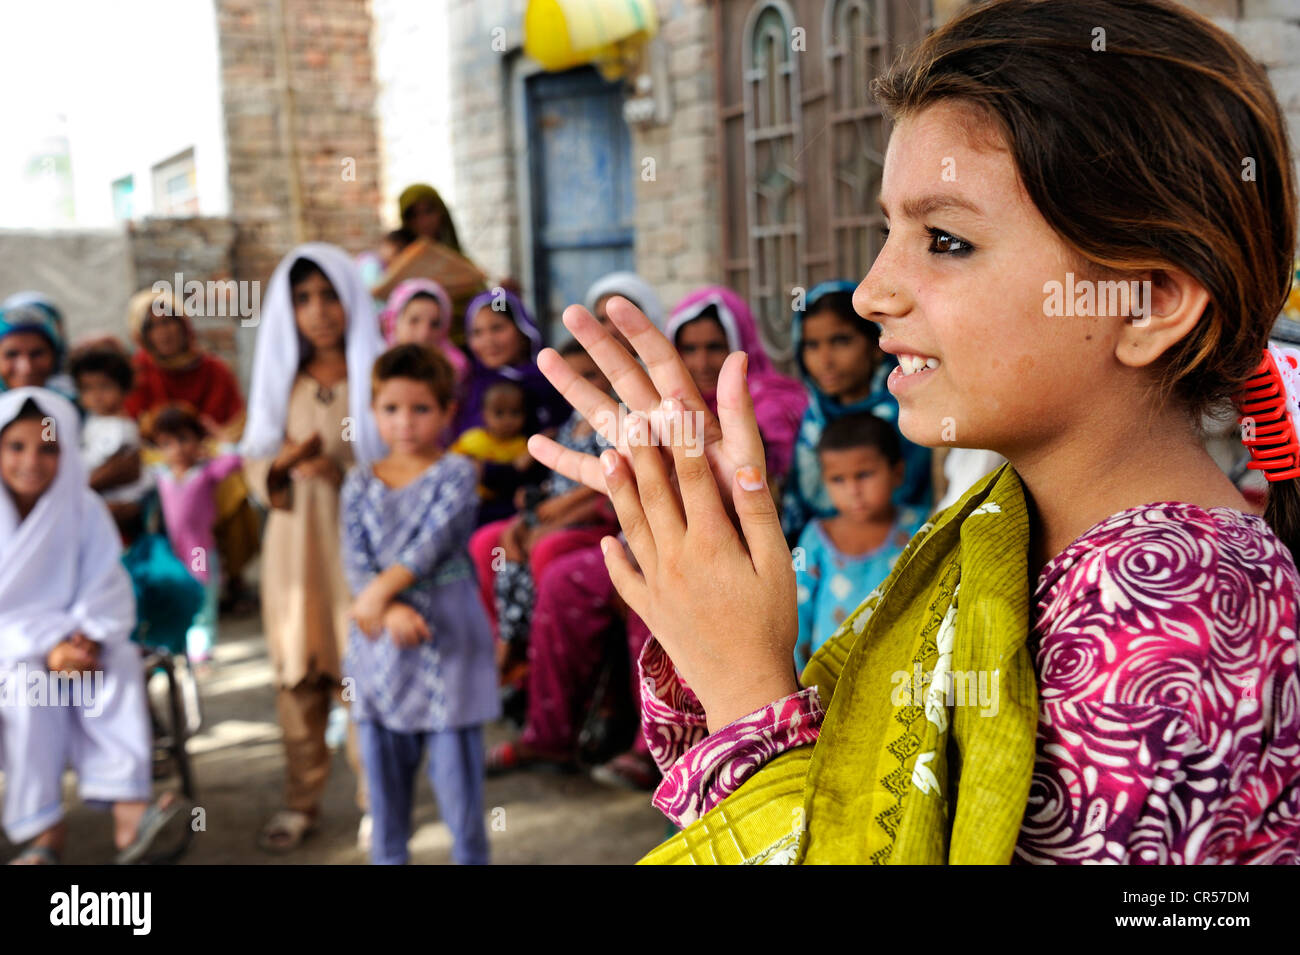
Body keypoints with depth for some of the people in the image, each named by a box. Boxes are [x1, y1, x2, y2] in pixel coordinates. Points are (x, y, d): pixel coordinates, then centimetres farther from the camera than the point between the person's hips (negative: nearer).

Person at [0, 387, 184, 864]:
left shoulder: (84, 508, 0)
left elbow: (108, 593, -1)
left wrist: (88, 639, -21)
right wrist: (45, 649, -23)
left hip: (71, 642, 2)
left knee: (118, 664, -27)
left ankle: (127, 808, -36)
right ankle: (44, 829, -27)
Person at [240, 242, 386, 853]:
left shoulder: (377, 373, -1)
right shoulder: (281, 379, 9)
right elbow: (254, 464, 9)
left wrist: (344, 475, -19)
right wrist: (286, 462, -13)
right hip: (296, 546, 3)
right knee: (298, 671, 6)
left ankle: (375, 797, 13)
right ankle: (301, 799, 19)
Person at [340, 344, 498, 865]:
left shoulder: (456, 473, -3)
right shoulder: (360, 482, 5)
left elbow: (431, 542, -14)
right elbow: (355, 561, -4)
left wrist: (380, 590, -19)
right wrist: (393, 610, -19)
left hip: (447, 631, -3)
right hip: (379, 637, 3)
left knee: (454, 756, 1)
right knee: (382, 758, 12)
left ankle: (470, 851, 15)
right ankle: (388, 852, 26)